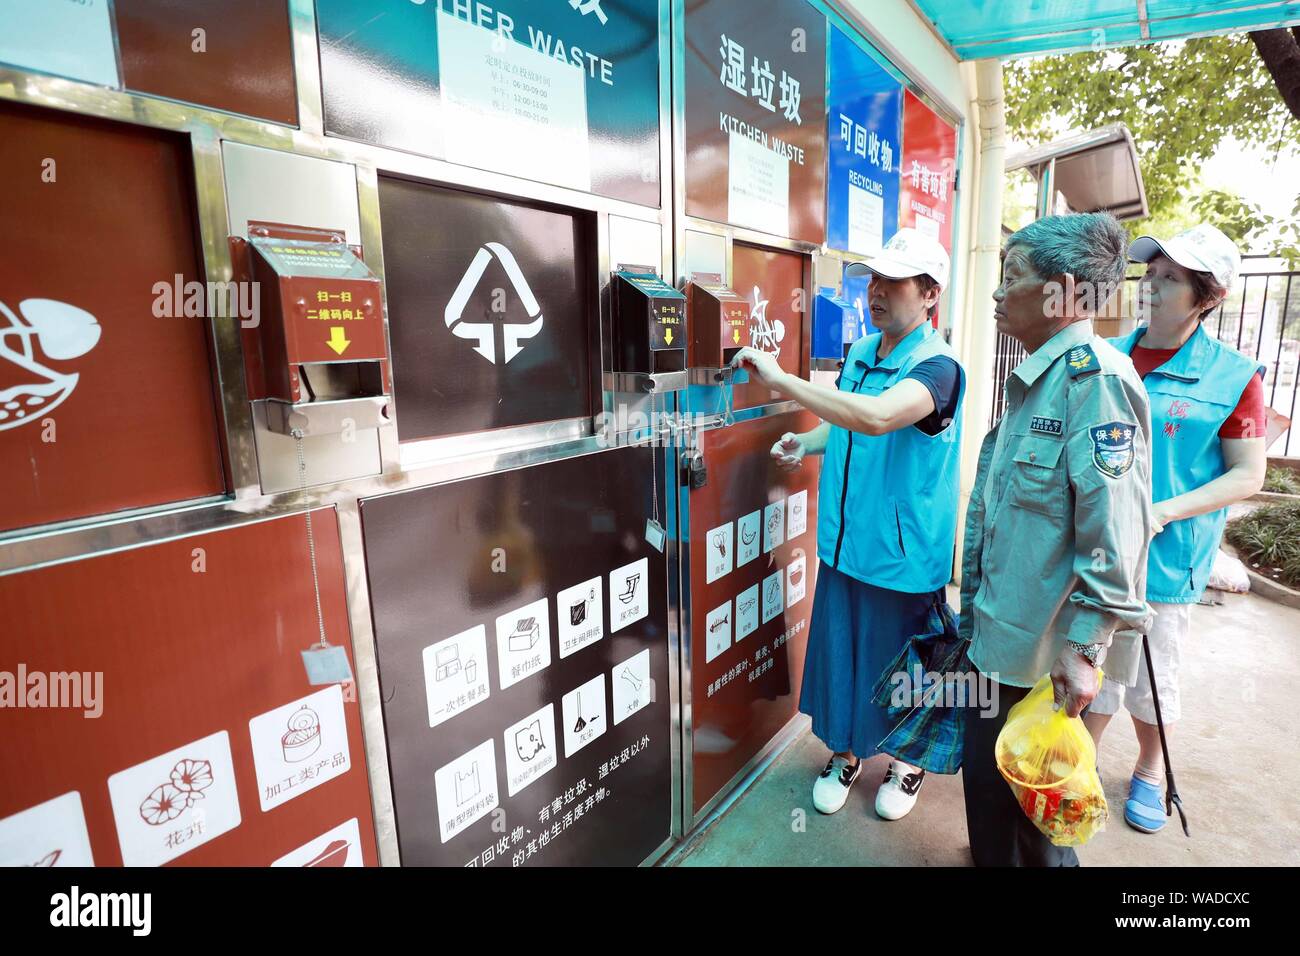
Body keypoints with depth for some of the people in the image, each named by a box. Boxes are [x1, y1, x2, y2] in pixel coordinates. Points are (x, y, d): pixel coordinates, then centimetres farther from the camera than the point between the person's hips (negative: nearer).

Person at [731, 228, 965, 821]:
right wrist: (806, 443, -1)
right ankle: (845, 753, 39)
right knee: (838, 651, 16)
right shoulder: (860, 352, 6)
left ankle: (909, 760, 40)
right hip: (844, 543, 6)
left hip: (902, 555, -6)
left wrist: (779, 379, -35)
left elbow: (877, 417, -39)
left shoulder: (937, 366, -18)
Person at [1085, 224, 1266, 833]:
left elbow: (1247, 476, -6)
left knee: (1152, 682, 15)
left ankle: (1149, 772, 41)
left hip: (1166, 560, -2)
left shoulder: (1233, 377, -8)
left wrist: (1163, 513, -20)